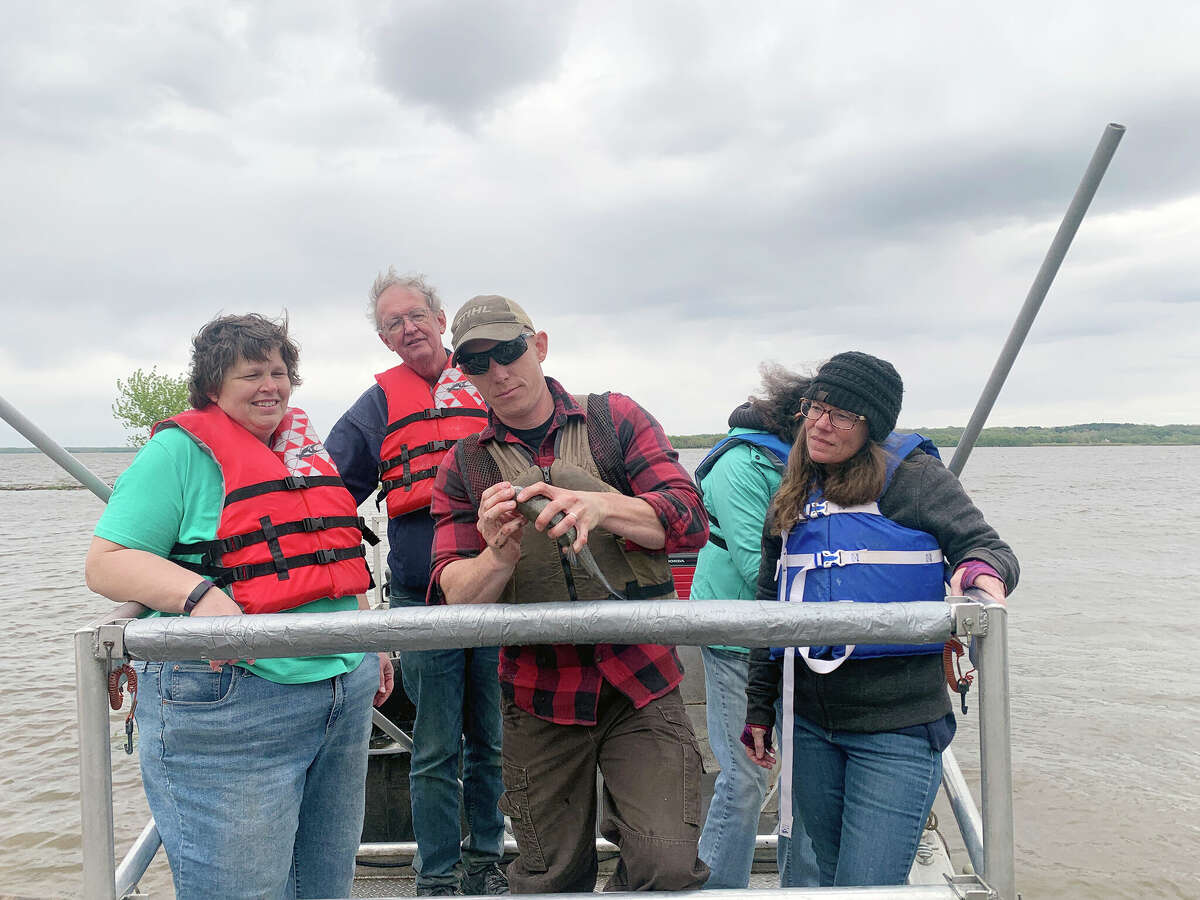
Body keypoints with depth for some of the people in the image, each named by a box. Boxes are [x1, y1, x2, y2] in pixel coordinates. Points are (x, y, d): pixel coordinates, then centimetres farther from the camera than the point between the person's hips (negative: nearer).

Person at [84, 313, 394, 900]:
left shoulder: (308, 451, 17)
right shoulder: (181, 450, -4)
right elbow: (106, 562, -11)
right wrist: (199, 595, -27)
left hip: (347, 695, 7)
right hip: (230, 711, -7)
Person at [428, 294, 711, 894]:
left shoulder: (616, 420, 3)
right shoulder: (463, 467, 6)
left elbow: (689, 520, -8)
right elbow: (457, 597, -2)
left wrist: (602, 506, -27)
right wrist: (498, 556, -25)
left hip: (640, 682, -1)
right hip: (539, 695, 1)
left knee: (669, 866, -11)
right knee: (552, 878, 11)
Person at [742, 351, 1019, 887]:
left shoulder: (911, 476, -5)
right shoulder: (791, 501, 10)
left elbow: (987, 547, -7)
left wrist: (980, 572, -32)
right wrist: (759, 706, 16)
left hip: (897, 730, -5)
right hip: (809, 726, 5)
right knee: (833, 877, 17)